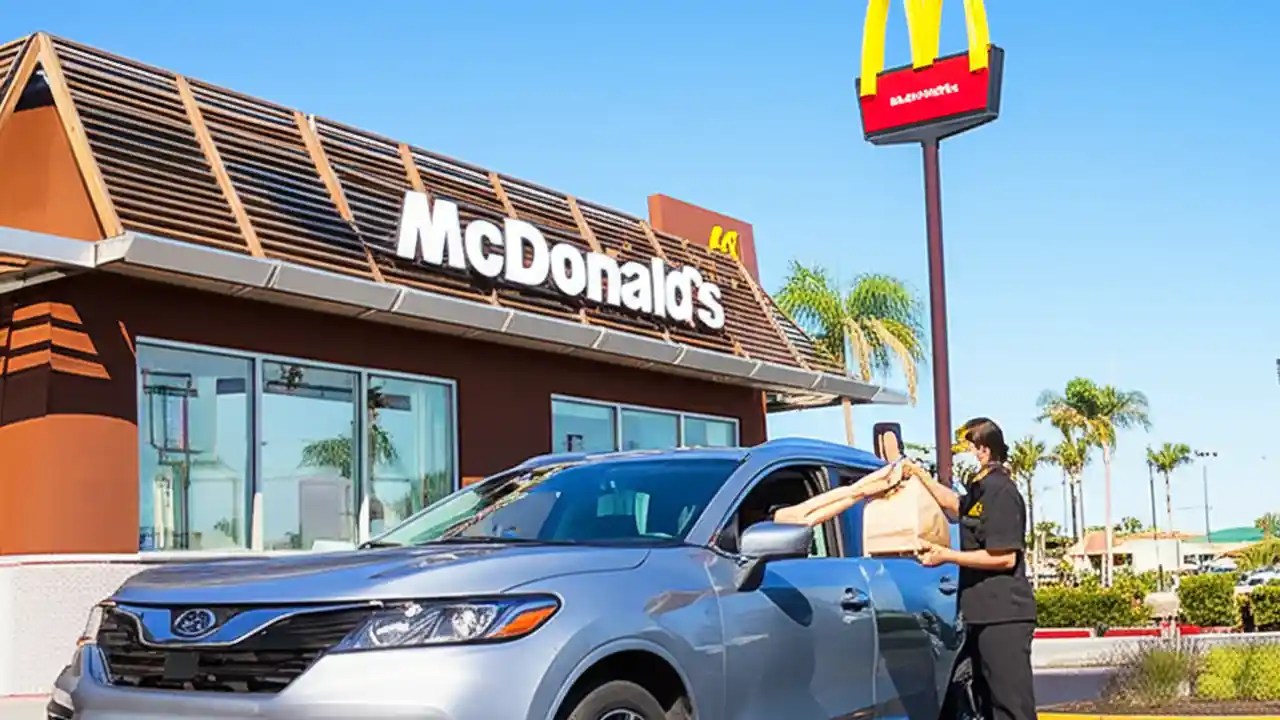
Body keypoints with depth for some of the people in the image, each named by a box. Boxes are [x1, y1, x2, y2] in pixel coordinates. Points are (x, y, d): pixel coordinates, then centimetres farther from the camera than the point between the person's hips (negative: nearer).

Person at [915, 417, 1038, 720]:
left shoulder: (1001, 491, -14)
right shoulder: (980, 491, 16)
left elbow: (1005, 558, -19)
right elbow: (954, 504, 39)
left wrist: (946, 555, -14)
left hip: (1003, 616, -11)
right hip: (984, 614, 11)